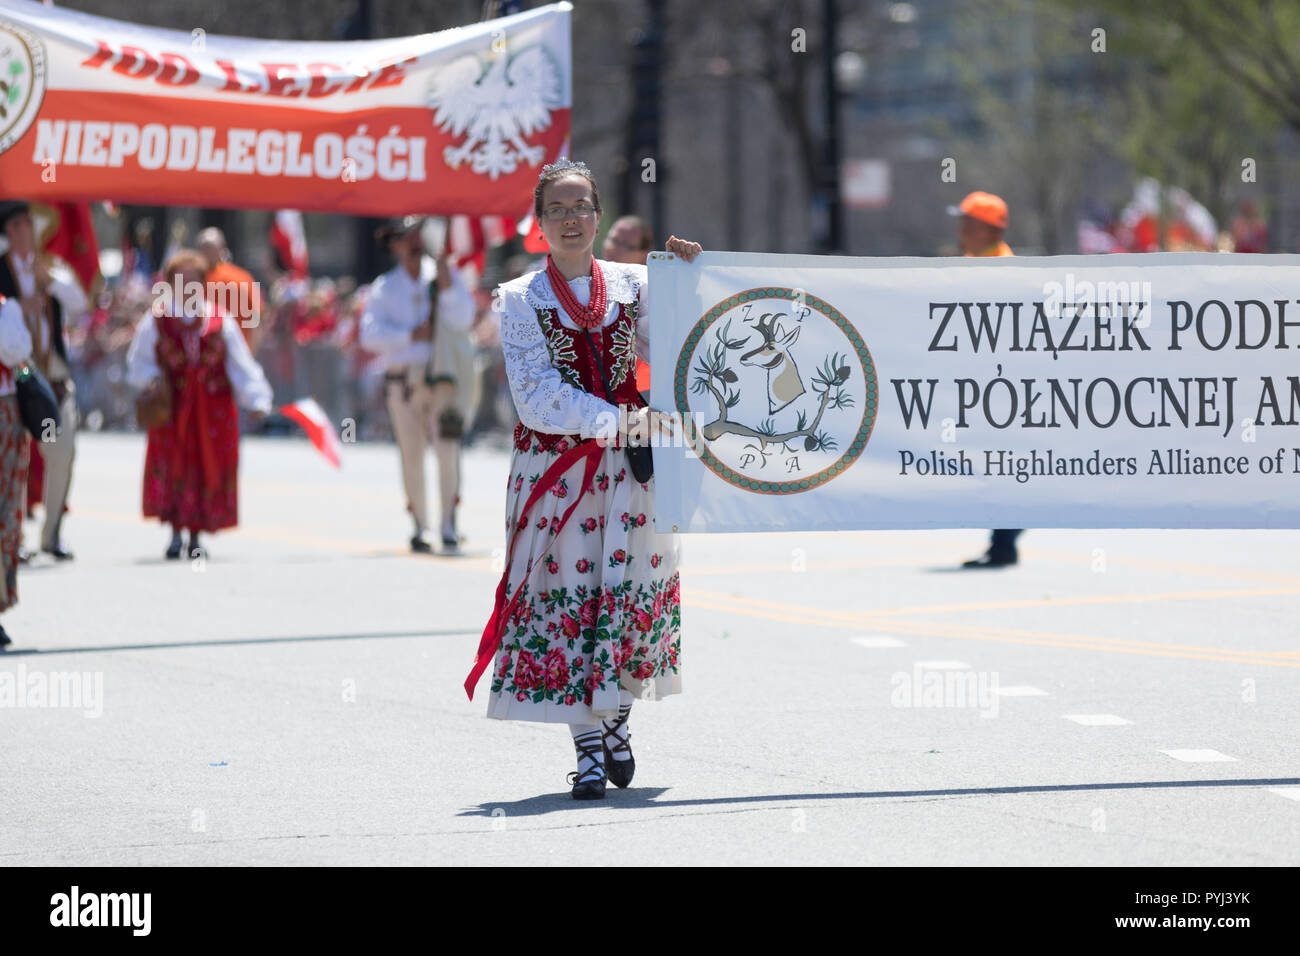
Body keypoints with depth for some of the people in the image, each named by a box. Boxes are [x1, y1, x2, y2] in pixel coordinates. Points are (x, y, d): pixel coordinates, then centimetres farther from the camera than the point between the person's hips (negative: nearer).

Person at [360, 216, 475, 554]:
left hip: (441, 377, -1)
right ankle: (420, 526, 11)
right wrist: (410, 336, -10)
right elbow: (370, 335, -2)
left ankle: (449, 525, -8)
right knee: (411, 455, 3)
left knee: (447, 448, -11)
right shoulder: (384, 288, 7)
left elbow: (463, 320, -3)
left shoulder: (444, 275, 7)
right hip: (402, 382, 1)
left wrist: (446, 287, -14)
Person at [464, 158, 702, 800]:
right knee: (565, 595, -6)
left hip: (629, 459, 2)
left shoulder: (632, 284, 9)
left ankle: (616, 720, 20)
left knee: (633, 588, -2)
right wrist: (617, 421, -16)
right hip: (554, 465, -2)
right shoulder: (521, 300, 3)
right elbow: (538, 396, -7)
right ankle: (589, 745, -1)